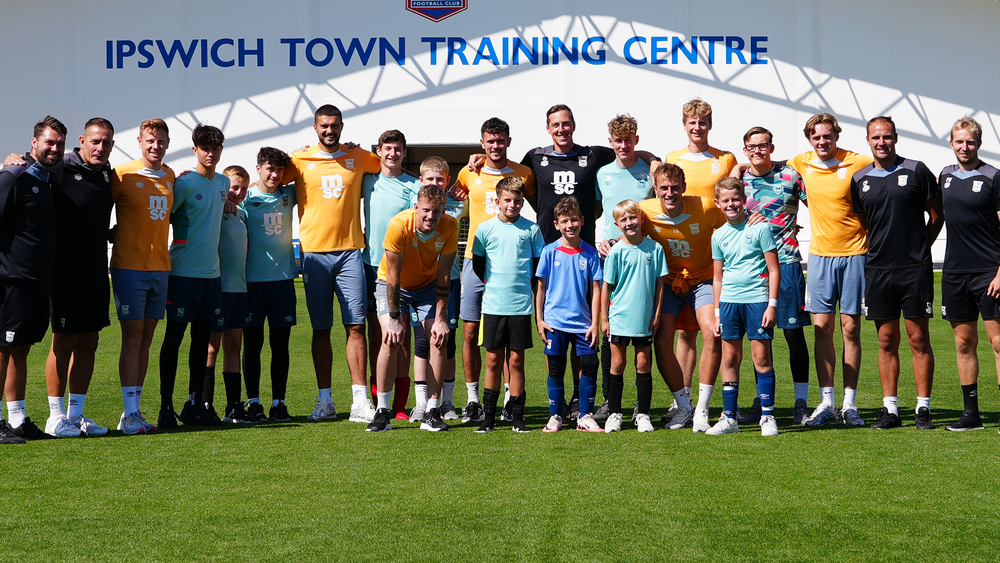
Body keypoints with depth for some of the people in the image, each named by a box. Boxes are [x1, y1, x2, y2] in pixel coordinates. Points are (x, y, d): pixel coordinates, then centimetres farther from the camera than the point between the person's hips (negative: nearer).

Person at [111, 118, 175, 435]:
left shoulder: (170, 176, 11)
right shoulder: (123, 175, -6)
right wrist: (111, 234, -7)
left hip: (160, 266, 5)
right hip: (129, 265, -5)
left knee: (146, 338, 7)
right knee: (133, 337, -6)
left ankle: (133, 412, 12)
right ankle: (130, 414, -3)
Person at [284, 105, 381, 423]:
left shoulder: (358, 158, 9)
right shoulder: (300, 160, 4)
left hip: (350, 250, 0)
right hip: (314, 252, 0)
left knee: (356, 326, -5)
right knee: (321, 329, 4)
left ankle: (360, 402, -4)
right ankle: (325, 401, 10)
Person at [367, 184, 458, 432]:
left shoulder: (449, 226, -23)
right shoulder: (399, 225, -31)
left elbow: (443, 275, -16)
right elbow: (393, 276, -26)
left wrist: (440, 318, -18)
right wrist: (394, 319, -26)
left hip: (428, 284, 3)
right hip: (393, 285, -3)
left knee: (439, 339, -12)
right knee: (391, 339, -21)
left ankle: (432, 412, -5)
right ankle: (382, 412, -13)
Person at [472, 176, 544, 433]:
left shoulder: (531, 229, 2)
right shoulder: (485, 229, 3)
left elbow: (540, 263, 11)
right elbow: (477, 263, 12)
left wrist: (525, 282, 4)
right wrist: (491, 283, 5)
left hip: (521, 305, 0)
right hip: (493, 304, 0)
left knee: (516, 360, 3)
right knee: (494, 360, 4)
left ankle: (517, 417, 9)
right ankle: (488, 417, 11)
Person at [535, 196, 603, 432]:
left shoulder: (590, 253, 3)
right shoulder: (550, 252, 1)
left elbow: (595, 290, 4)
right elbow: (541, 287, 5)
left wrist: (595, 323, -1)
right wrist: (539, 319, 1)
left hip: (583, 323, 1)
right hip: (555, 322, -1)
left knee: (590, 366, -4)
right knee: (555, 370, 4)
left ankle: (585, 417, 7)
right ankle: (555, 417, 15)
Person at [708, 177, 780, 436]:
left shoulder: (760, 228, -1)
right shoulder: (719, 235, 12)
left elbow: (774, 269, -1)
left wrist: (772, 304, -8)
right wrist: (717, 312, 14)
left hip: (757, 299, -4)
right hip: (729, 301, 4)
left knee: (761, 358, -3)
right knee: (730, 359, 5)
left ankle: (767, 416, 3)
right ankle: (729, 417, 11)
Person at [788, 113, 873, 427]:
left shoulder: (860, 164, -9)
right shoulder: (802, 163, 3)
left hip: (854, 254, -3)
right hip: (820, 255, 3)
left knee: (851, 328, 0)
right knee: (822, 327, 1)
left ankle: (849, 404, 5)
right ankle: (826, 403, 6)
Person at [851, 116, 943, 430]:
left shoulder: (916, 171, 0)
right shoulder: (859, 179, 9)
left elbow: (937, 216, 7)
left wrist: (917, 248, 8)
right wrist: (880, 249, 12)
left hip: (915, 269, -3)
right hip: (877, 270, 3)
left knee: (918, 339, -1)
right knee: (886, 341, 6)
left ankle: (923, 408, 5)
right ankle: (889, 409, 11)